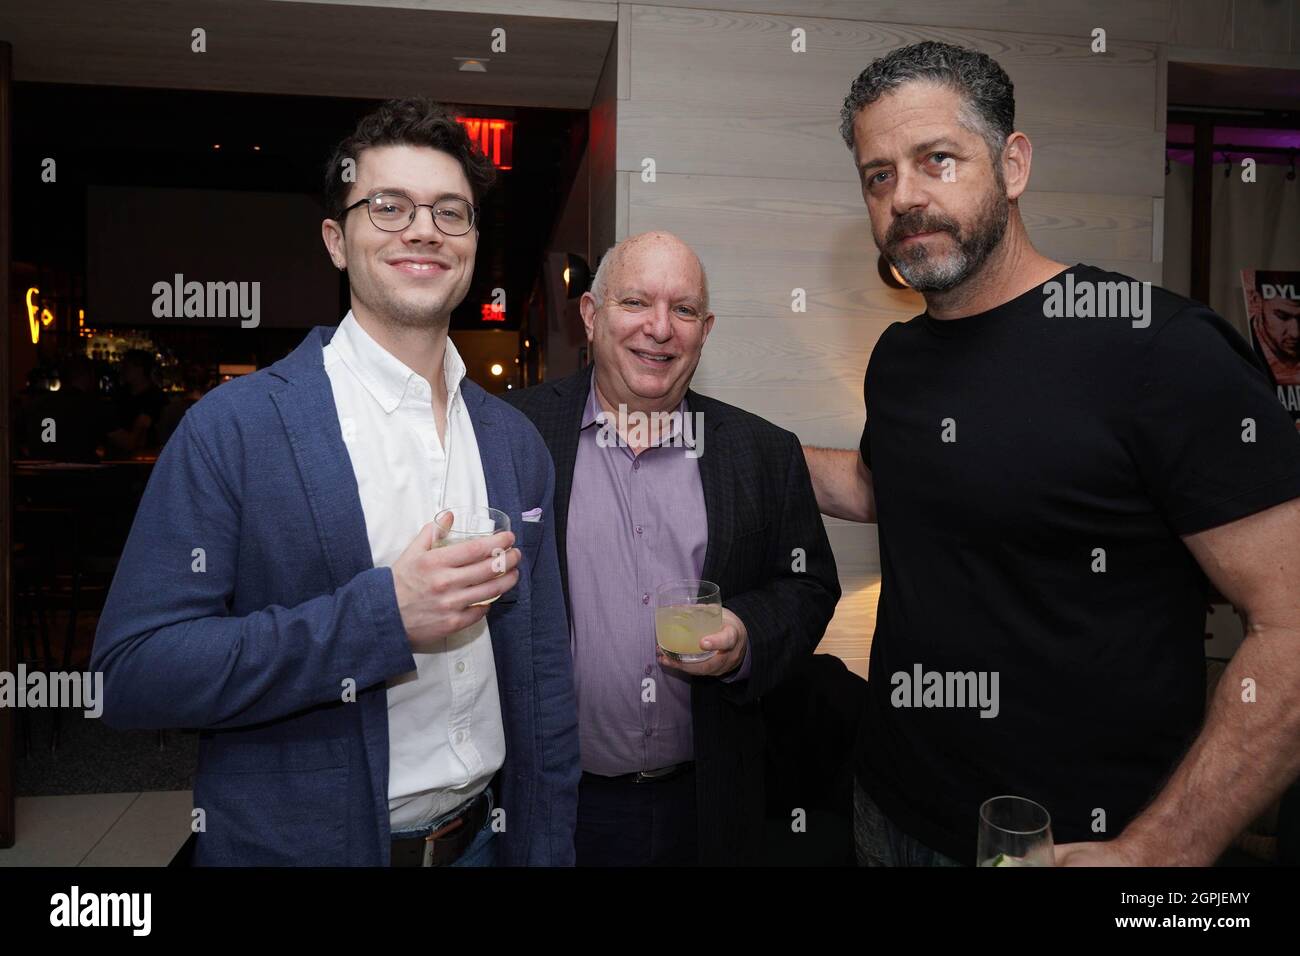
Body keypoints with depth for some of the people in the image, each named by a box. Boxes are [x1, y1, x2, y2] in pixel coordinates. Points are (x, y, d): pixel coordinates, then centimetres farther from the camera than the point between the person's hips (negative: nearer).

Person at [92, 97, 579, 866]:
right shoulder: (232, 427, -12)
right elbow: (132, 672, -16)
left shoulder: (516, 441, 0)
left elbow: (545, 680, 4)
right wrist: (379, 615, -24)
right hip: (302, 842, -3)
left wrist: (547, 848, 3)